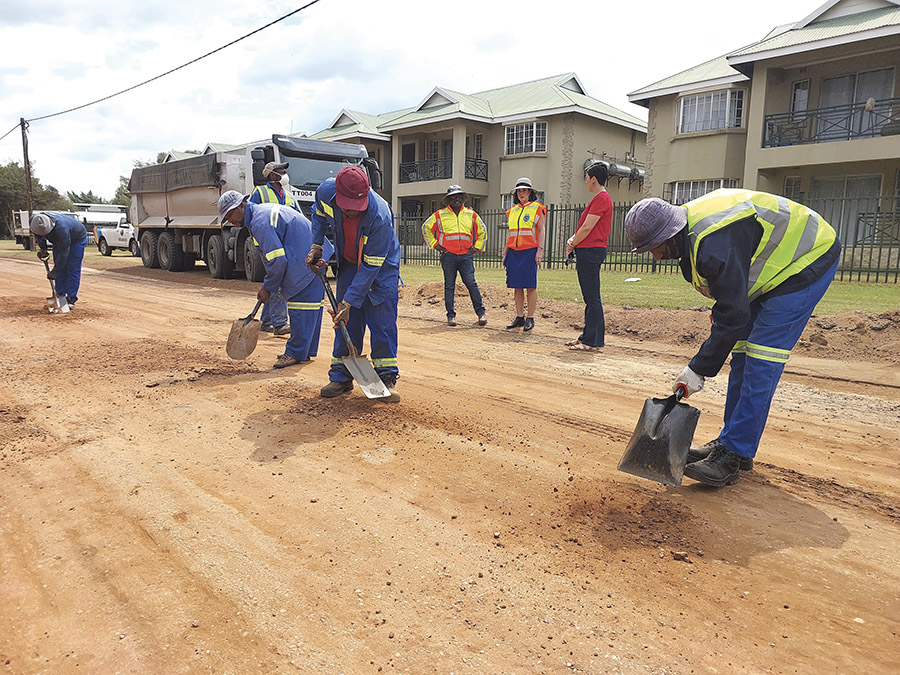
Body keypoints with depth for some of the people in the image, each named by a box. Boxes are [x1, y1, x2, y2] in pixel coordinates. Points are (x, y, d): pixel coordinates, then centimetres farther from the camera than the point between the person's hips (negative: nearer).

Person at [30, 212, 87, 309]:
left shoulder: (61, 228, -43)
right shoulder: (33, 223, -23)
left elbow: (63, 252, -35)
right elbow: (38, 236, 4)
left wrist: (54, 271, -28)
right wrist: (42, 248, -13)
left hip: (77, 238, -7)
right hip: (58, 240, 7)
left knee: (73, 269, -12)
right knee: (60, 269, 1)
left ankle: (71, 299, -11)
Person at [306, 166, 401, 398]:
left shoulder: (380, 217, -37)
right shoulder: (325, 192, -22)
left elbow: (370, 266, -31)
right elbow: (319, 215, 5)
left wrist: (348, 301, -30)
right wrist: (316, 245, -7)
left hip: (381, 265, -4)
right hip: (348, 263, 4)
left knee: (383, 321, -7)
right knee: (346, 319, 1)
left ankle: (386, 378, 4)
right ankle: (341, 377, 8)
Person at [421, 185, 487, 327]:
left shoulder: (471, 215, 11)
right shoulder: (440, 215, 5)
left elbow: (482, 231, 23)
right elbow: (426, 227, 15)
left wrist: (477, 246, 12)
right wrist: (434, 244, 7)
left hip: (466, 256, 1)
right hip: (448, 256, 0)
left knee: (471, 284, -4)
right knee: (449, 286, 3)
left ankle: (481, 312, 4)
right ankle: (451, 315, 10)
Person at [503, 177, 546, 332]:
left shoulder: (537, 208, 4)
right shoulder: (513, 210, 17)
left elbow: (541, 230, -2)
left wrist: (540, 249, -12)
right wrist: (505, 252, 17)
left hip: (530, 251, -5)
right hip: (514, 251, 5)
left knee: (530, 285, -4)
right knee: (517, 286, 5)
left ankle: (530, 318, 1)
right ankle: (519, 317, 12)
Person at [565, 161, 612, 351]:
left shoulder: (602, 198, -12)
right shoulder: (600, 198, 21)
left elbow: (587, 228, -16)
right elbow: (584, 227, 21)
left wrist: (572, 245, -3)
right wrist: (572, 240, 5)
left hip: (591, 251, -11)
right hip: (588, 252, 11)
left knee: (592, 298, -8)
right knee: (589, 298, 13)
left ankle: (592, 342, -4)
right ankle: (587, 336, 21)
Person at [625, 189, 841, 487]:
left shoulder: (715, 244, -34)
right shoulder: (688, 228, -4)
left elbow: (733, 316, -30)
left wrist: (698, 369, -24)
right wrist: (719, 309, 8)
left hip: (808, 261, -10)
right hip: (773, 266, 10)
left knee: (761, 363, -15)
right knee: (744, 353, 7)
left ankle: (733, 455, -11)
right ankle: (732, 442, 14)